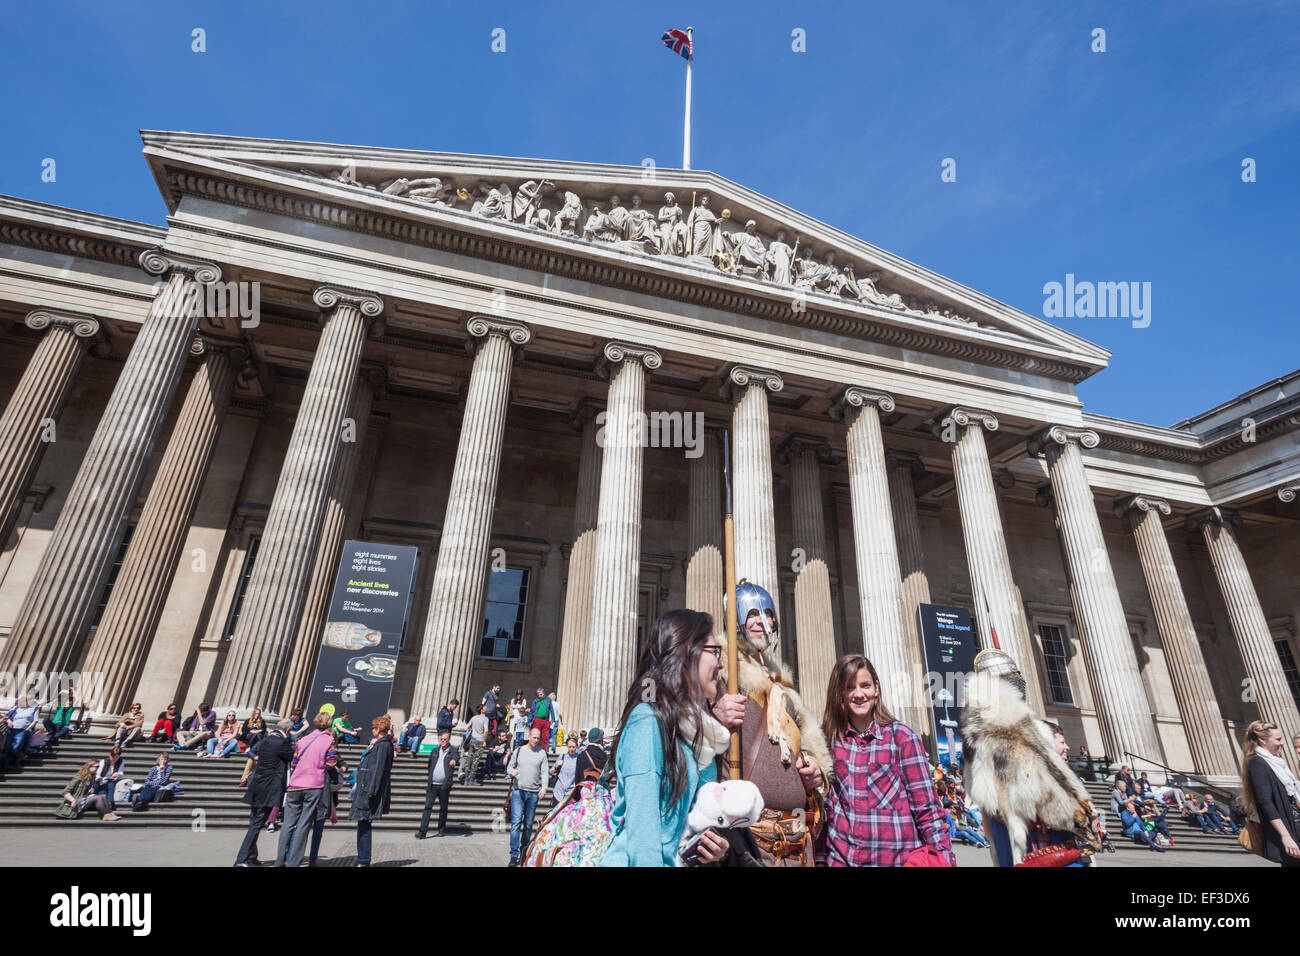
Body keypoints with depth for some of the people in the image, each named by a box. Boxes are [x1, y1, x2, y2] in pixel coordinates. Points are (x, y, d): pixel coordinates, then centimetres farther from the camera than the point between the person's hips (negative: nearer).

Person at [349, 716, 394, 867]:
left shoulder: (384, 745, -13)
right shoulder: (378, 744, 18)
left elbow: (378, 769, -20)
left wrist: (371, 790, -23)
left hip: (369, 789, -10)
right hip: (365, 788, 10)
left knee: (364, 825, -7)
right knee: (363, 825, 11)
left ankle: (363, 861, -2)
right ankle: (362, 861, 17)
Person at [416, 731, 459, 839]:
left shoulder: (453, 751, -1)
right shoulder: (435, 751, 13)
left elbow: (456, 756, -23)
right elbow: (430, 765, 22)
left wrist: (454, 760, -44)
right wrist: (429, 776, 15)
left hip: (444, 786, -2)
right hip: (432, 785, 3)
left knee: (443, 809, 8)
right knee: (428, 807, -6)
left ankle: (442, 830, 21)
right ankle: (422, 831, -6)